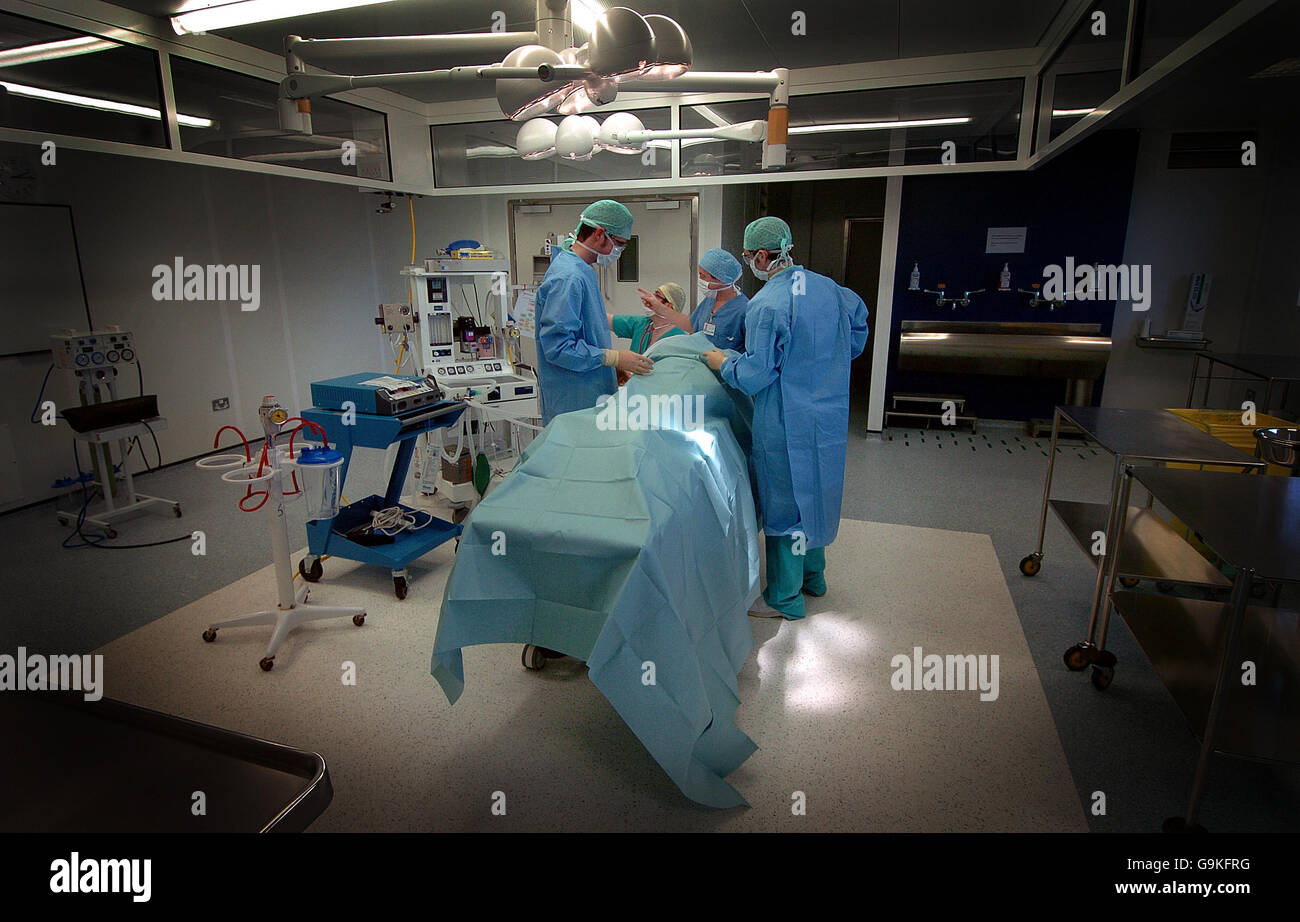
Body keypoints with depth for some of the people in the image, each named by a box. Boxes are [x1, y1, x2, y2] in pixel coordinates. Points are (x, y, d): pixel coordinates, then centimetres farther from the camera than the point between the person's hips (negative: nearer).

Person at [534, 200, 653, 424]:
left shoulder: (583, 270, 14)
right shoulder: (567, 278, -19)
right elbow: (557, 346, -24)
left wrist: (614, 365, 14)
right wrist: (615, 358, -21)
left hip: (590, 393, 10)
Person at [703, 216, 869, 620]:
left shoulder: (766, 305, -21)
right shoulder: (828, 288, 4)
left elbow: (755, 375, -20)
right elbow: (857, 331, 19)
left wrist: (724, 363, -2)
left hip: (788, 424, -8)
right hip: (830, 416, 8)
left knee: (784, 503, 4)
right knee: (814, 492, 21)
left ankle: (785, 598, 17)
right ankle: (813, 575, 38)